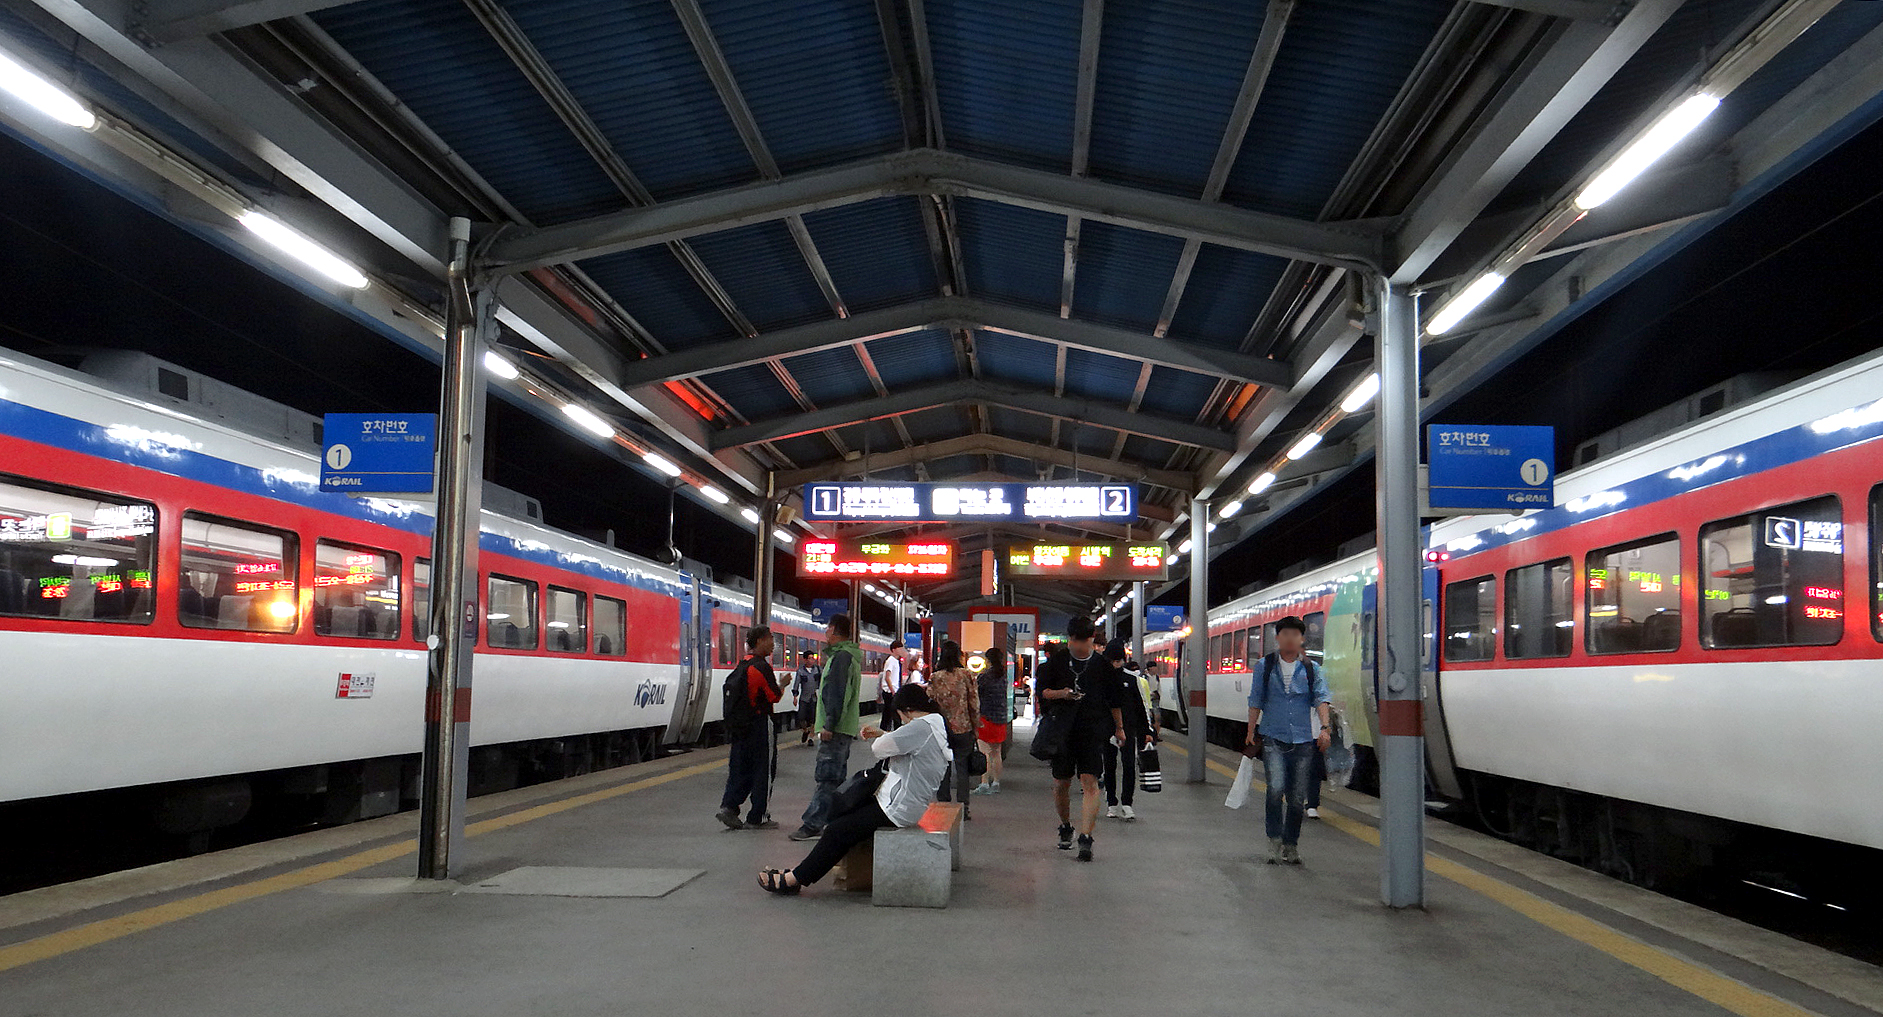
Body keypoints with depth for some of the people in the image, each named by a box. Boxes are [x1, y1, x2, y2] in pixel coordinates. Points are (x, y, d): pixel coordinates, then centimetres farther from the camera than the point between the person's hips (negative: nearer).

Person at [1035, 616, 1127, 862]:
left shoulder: (1102, 664, 5)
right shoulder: (1056, 661, 4)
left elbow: (1114, 699, 15)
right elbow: (1041, 689, 5)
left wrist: (1119, 727, 20)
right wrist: (1061, 694, -14)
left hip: (1093, 731, -1)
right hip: (1063, 729, 1)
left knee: (1090, 782, -12)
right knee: (1061, 783, 9)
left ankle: (1085, 837, -15)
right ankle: (1065, 828, 32)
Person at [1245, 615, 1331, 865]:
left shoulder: (1311, 669, 9)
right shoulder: (1266, 666, 7)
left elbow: (1321, 698, -1)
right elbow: (1255, 701, 9)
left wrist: (1324, 727, -15)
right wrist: (1251, 733, 6)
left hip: (1303, 741, 2)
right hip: (1273, 738, -2)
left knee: (1297, 798, 4)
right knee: (1276, 788, -19)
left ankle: (1291, 845, 19)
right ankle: (1275, 842, -7)